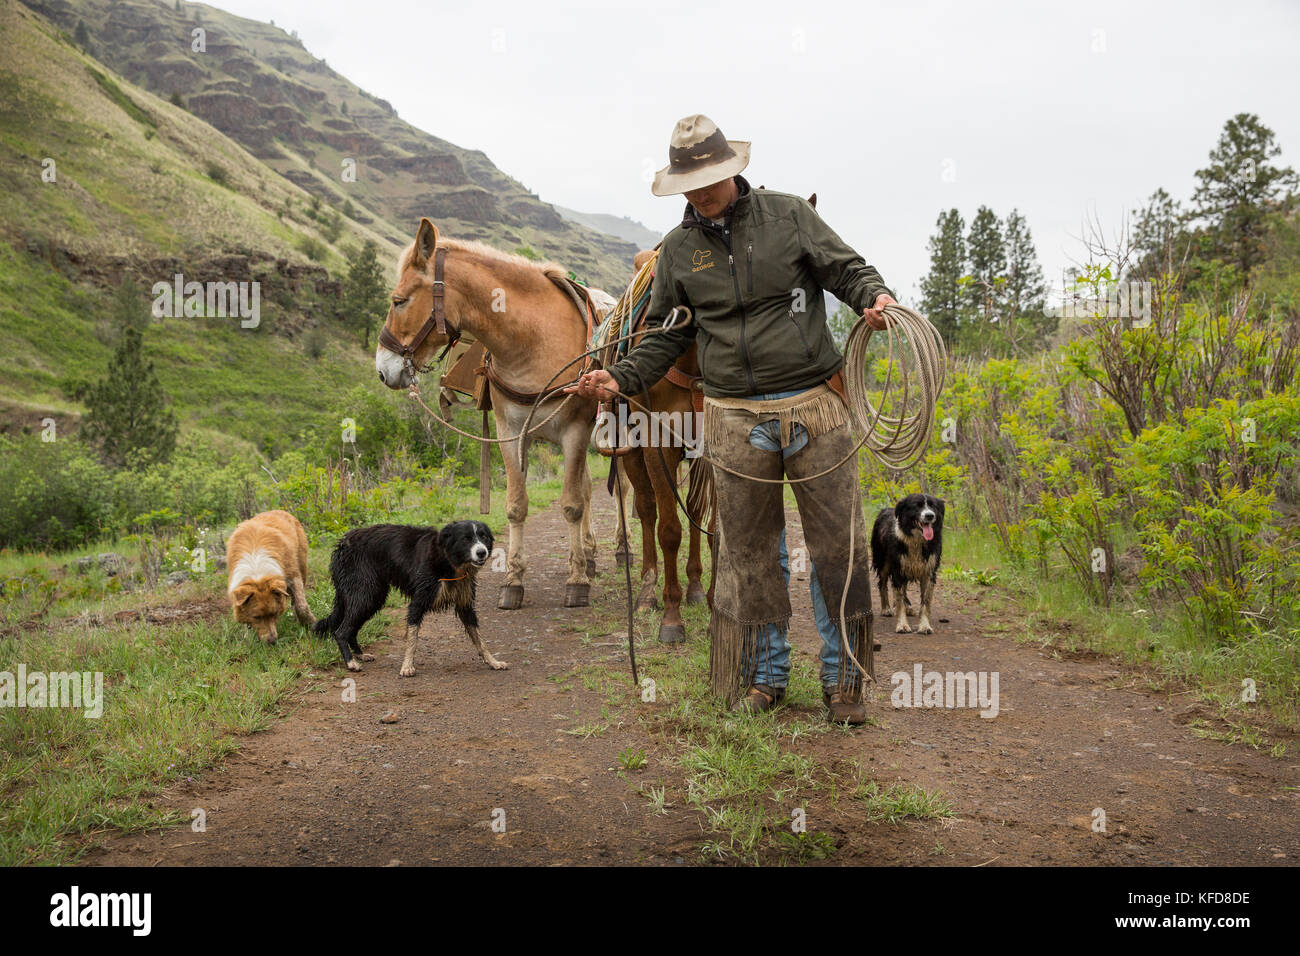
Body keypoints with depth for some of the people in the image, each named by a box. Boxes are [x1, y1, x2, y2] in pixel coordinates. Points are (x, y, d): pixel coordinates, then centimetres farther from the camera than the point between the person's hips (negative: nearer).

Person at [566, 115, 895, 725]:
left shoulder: (788, 216, 2)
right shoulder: (678, 249, 9)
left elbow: (847, 269, 2)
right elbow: (667, 335, 13)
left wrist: (876, 296, -20)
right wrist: (620, 379, 0)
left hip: (815, 406, -1)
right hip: (737, 421, 2)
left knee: (838, 544, 2)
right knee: (750, 551, 8)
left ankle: (843, 679, 17)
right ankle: (766, 675, 24)